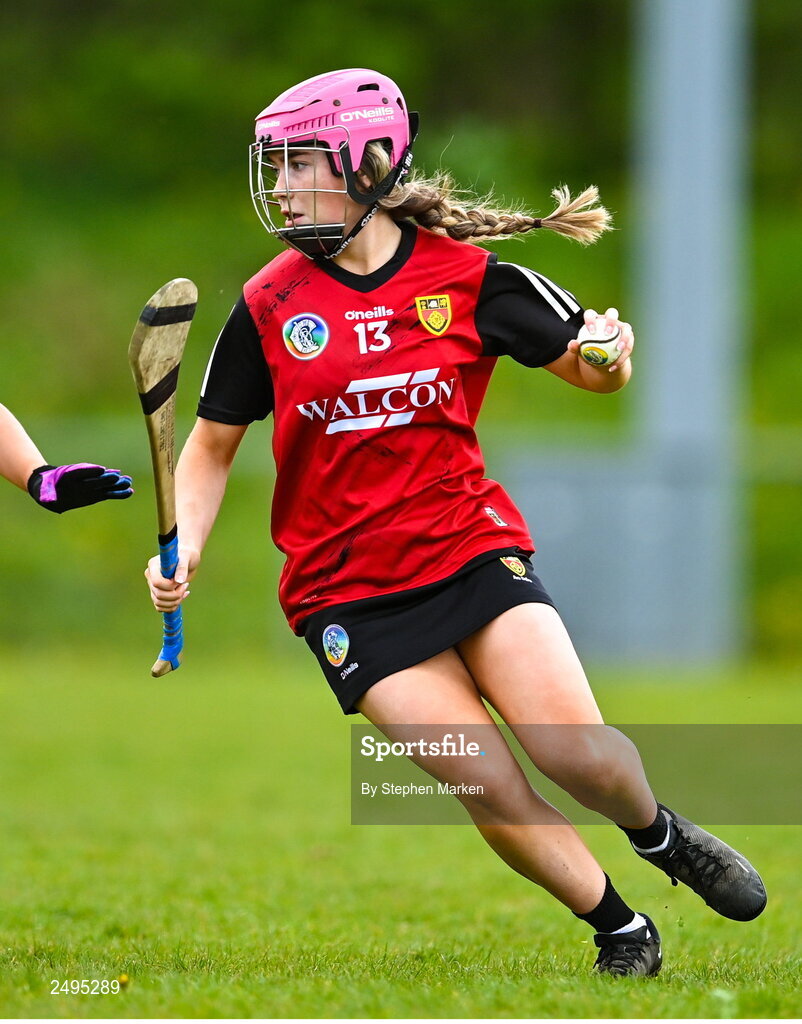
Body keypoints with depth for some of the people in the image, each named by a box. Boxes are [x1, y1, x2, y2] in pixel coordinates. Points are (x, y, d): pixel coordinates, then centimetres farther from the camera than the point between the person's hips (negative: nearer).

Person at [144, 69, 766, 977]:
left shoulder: (466, 276, -2)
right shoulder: (270, 303, 0)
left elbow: (591, 369, 5)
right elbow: (212, 443, 9)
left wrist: (606, 355, -19)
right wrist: (184, 550, -7)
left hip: (473, 549, 0)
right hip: (346, 589, 0)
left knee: (582, 759, -14)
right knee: (494, 793, -12)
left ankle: (662, 837, 20)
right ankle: (622, 933, 10)